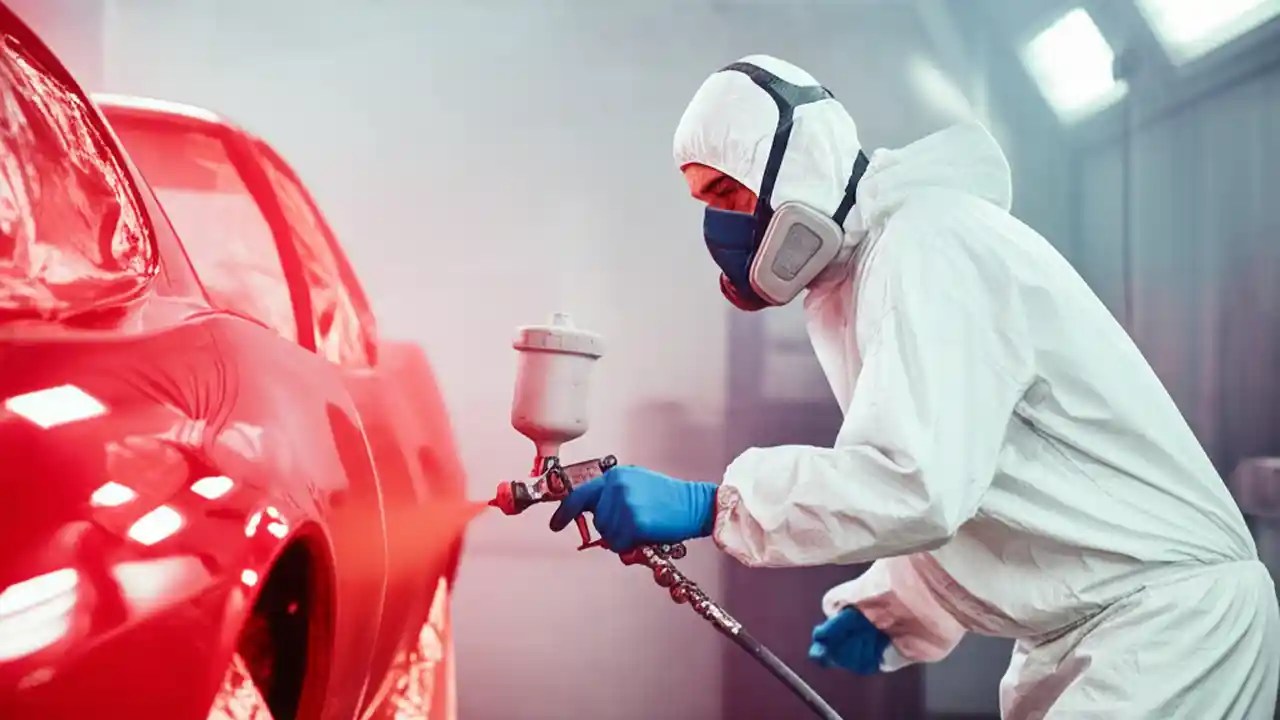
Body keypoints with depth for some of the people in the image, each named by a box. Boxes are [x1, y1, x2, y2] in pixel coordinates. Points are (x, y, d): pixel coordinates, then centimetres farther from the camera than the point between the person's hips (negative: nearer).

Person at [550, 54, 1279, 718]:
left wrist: (707, 506, -29)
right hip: (1081, 629, 10)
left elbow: (916, 484, -31)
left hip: (1169, 613, -10)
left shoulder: (929, 242, -17)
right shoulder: (853, 283, 14)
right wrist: (884, 611, 6)